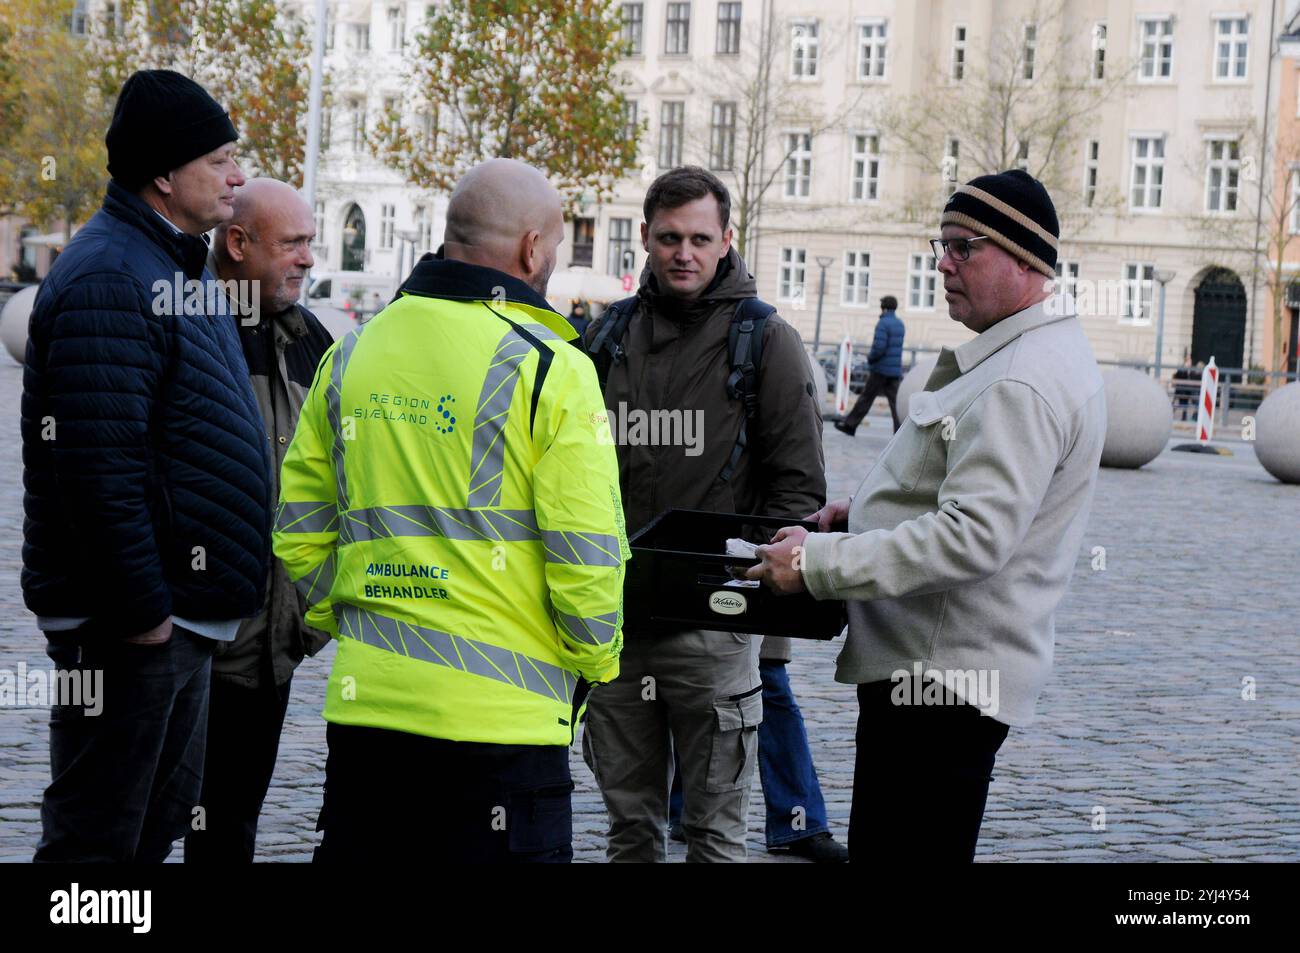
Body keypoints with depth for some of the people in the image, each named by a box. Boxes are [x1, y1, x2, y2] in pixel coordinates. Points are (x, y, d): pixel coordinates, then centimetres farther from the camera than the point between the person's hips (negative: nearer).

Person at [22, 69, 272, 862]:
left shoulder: (175, 266, 16)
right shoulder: (109, 282, -18)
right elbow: (98, 467, -25)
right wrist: (140, 609, -23)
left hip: (184, 614, 10)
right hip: (134, 618, -10)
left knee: (159, 824, 18)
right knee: (100, 836, -3)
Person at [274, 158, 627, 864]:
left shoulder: (349, 356, 9)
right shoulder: (550, 368, -8)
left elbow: (299, 532, 13)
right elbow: (587, 557, -10)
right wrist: (595, 661, 7)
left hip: (362, 700, 6)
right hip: (501, 713, -5)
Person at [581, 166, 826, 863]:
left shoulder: (765, 341, -2)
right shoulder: (609, 333, 10)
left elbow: (798, 484, -3)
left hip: (712, 622, -4)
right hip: (612, 616, 4)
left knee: (715, 829, 2)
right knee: (629, 822, 13)